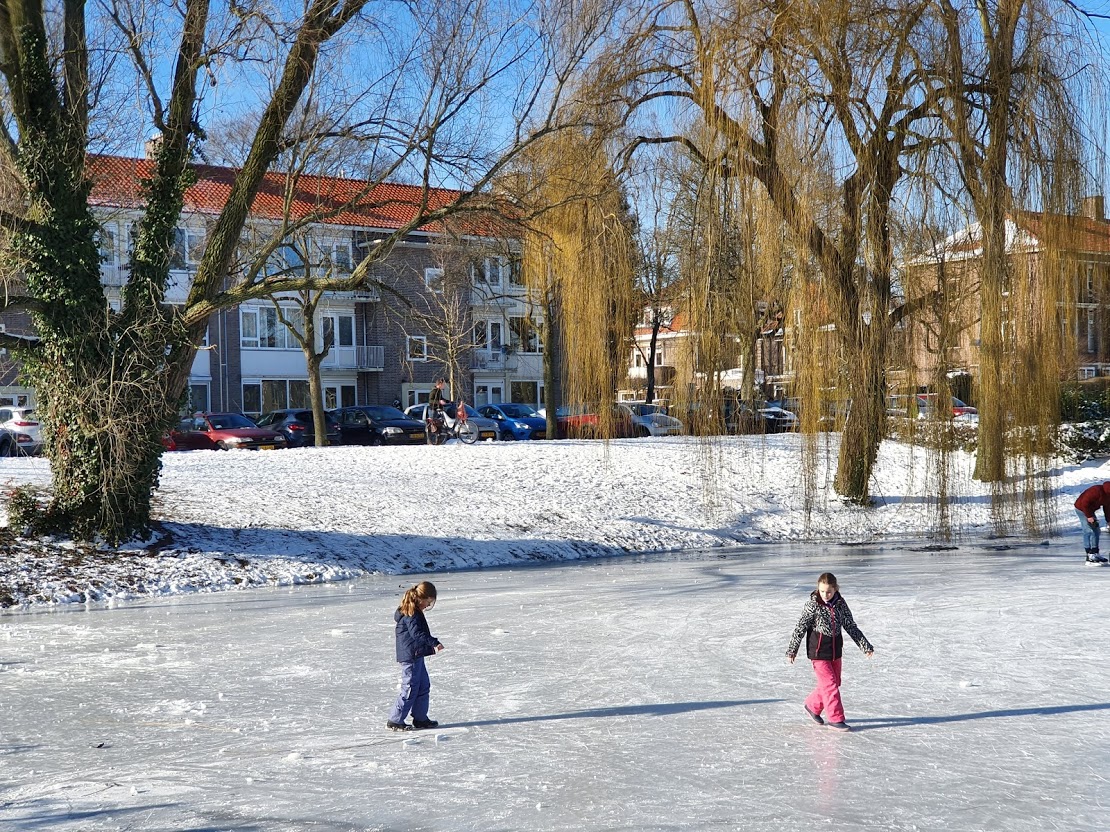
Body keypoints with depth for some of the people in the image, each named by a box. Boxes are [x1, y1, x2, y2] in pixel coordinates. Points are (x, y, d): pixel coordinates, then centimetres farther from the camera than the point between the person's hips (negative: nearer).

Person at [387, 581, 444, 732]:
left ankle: (420, 718, 23)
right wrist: (434, 643, -32)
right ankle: (394, 721, 0)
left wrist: (431, 647, 26)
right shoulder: (411, 614, -19)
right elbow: (417, 633, -28)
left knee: (423, 686, 16)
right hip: (410, 656, -11)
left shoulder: (415, 612, 13)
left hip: (416, 655, 11)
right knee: (410, 688, -6)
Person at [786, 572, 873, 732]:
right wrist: (792, 650, -7)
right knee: (830, 684, -6)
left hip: (836, 651, 6)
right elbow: (800, 628, -9)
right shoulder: (813, 605, -14)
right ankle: (835, 719, 1)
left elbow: (851, 627, 6)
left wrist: (865, 646, 5)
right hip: (818, 651, -6)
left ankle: (812, 706, 35)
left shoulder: (840, 604, -2)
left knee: (834, 683, 15)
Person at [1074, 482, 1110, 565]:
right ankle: (1090, 556, -16)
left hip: (1090, 510, 10)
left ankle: (1095, 554, 20)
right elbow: (1084, 503, -30)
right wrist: (1089, 516, -26)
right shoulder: (1096, 491, -30)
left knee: (1096, 531, 11)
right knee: (1089, 532, -15)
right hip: (1082, 509, -10)